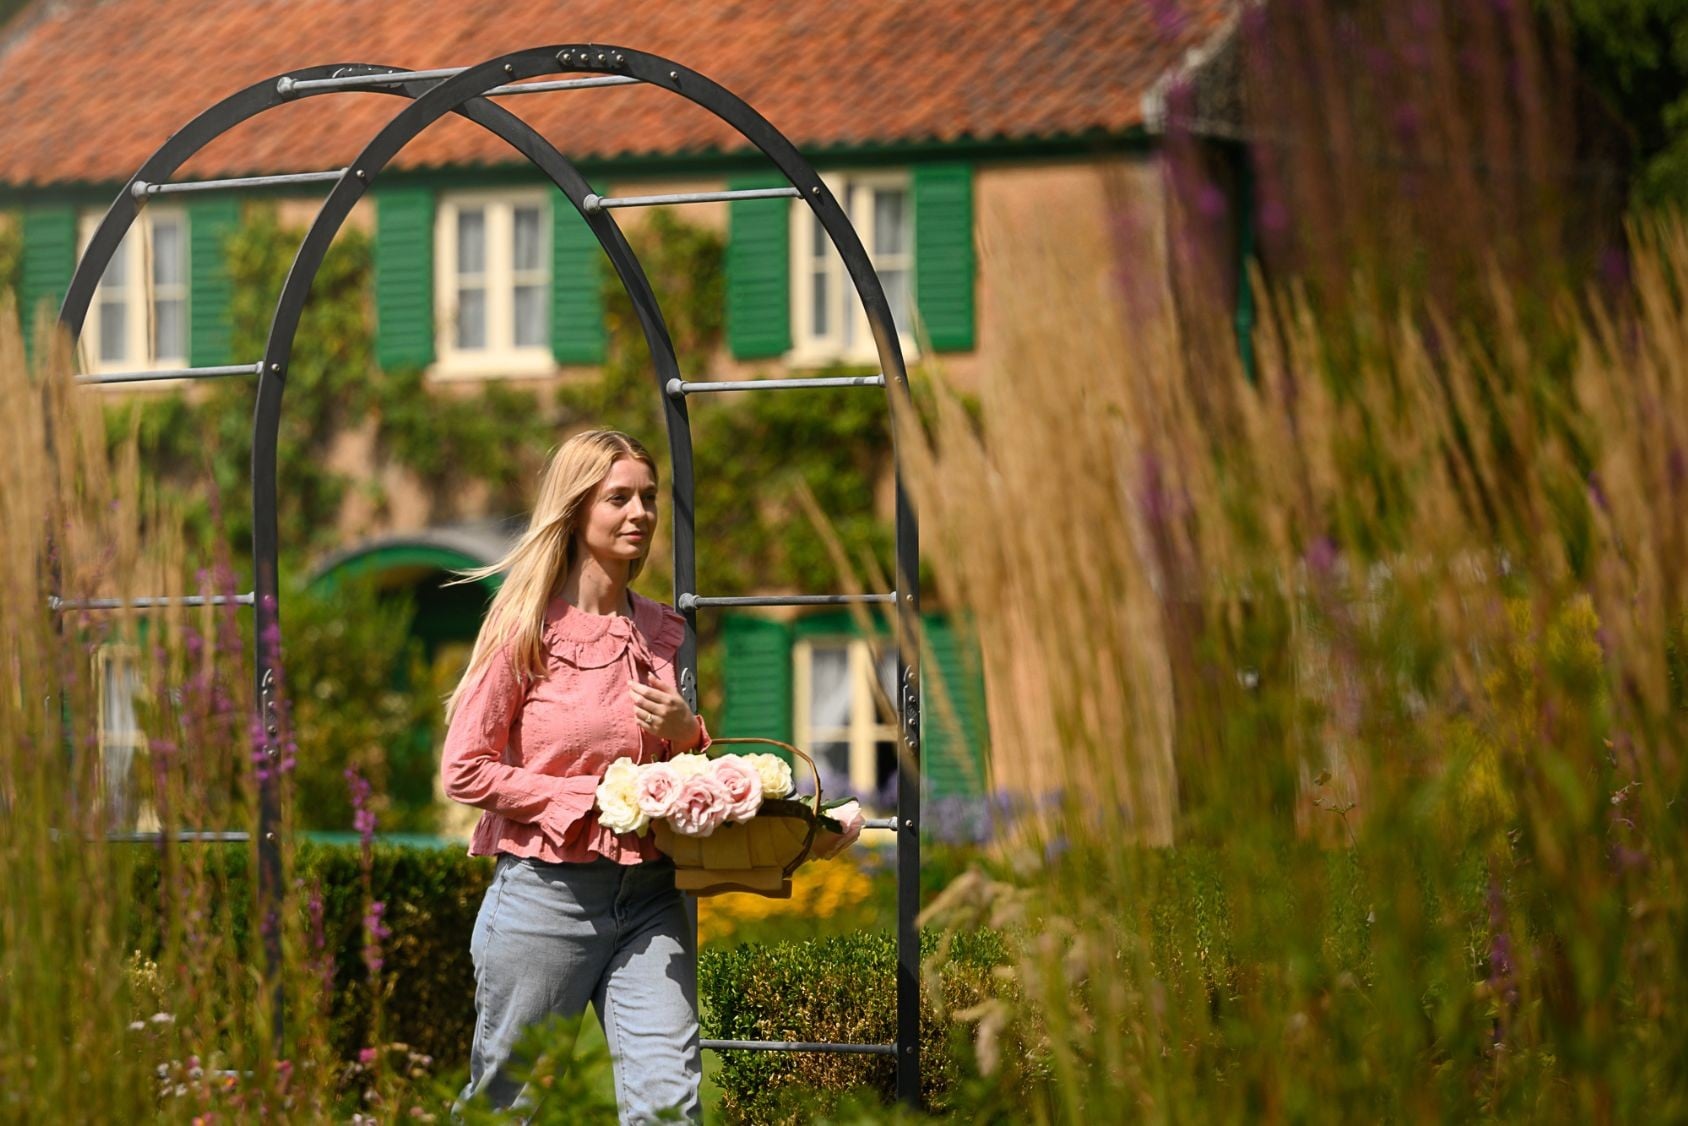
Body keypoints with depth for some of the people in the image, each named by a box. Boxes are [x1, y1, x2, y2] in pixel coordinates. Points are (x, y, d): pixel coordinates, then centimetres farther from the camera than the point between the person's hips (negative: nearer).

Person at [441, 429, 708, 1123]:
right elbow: (464, 772, -8)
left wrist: (685, 732, -2)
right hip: (546, 892, -4)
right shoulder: (527, 630, -6)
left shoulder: (662, 631, 10)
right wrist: (595, 799, -13)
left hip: (649, 896, 4)